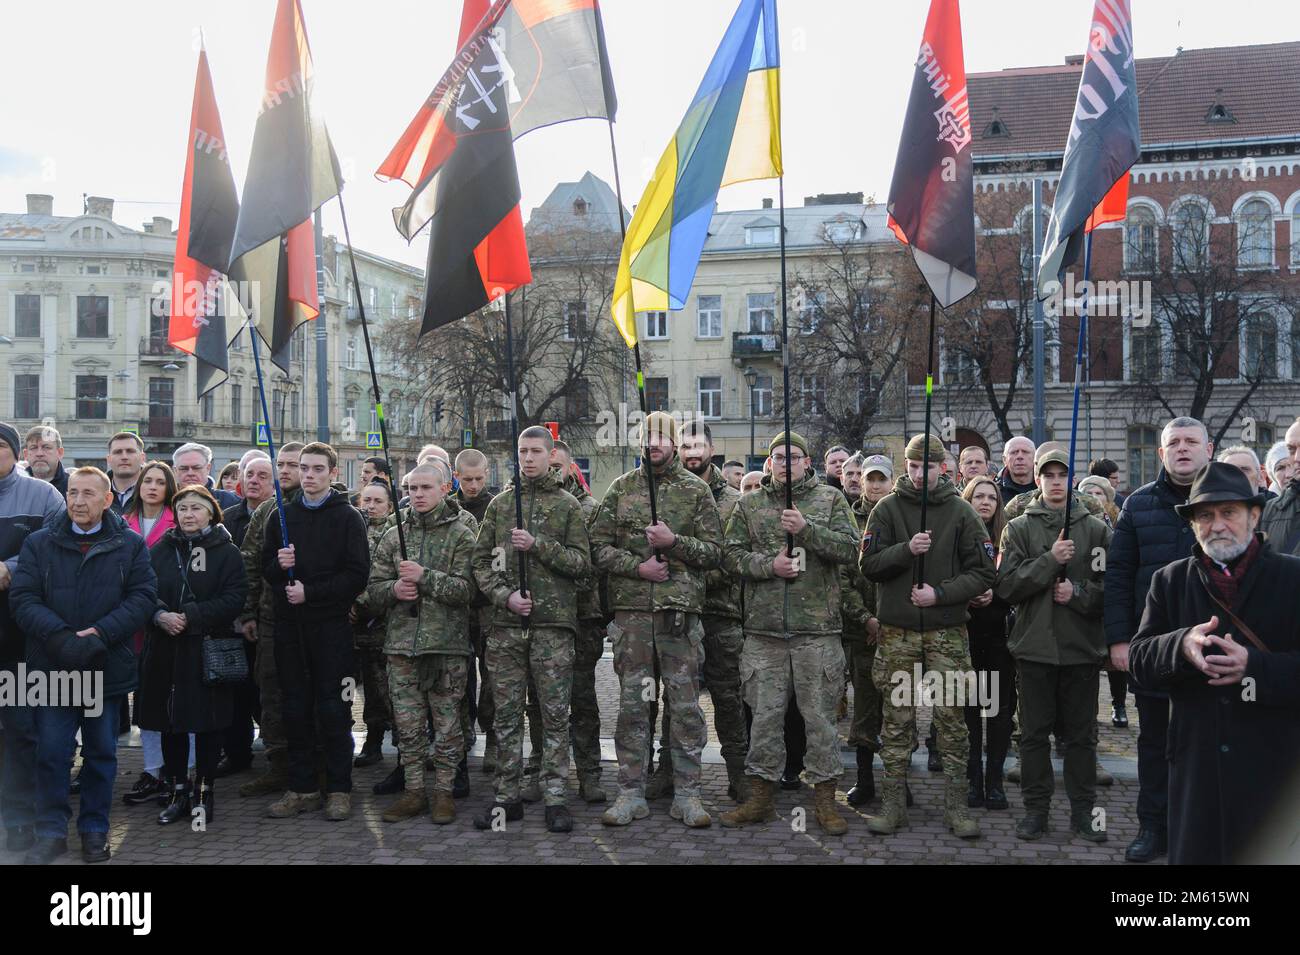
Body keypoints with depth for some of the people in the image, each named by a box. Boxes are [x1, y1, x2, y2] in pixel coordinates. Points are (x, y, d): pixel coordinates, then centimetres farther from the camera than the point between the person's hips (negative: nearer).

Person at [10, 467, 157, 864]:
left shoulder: (130, 545, 2)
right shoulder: (39, 543, 3)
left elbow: (143, 596, -5)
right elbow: (22, 597, -5)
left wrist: (99, 633, -18)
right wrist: (61, 637, -20)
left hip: (108, 667, 0)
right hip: (52, 667, 0)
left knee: (102, 753, 10)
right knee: (51, 752, 4)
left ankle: (95, 830, 24)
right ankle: (51, 832, 19)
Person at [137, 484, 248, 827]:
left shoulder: (226, 552, -1)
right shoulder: (160, 550, 9)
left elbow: (235, 598, -10)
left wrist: (190, 616, -17)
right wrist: (161, 615, -15)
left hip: (209, 650, -3)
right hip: (166, 648, 3)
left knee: (209, 724, 2)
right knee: (170, 722, 8)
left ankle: (204, 791, 16)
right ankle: (177, 792, 21)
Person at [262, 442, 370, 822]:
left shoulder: (348, 517, -1)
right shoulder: (281, 516, 13)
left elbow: (357, 575, -8)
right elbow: (265, 569, 14)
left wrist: (310, 591, -14)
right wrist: (279, 565, -8)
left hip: (331, 626, -4)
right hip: (289, 624, 4)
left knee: (332, 710, -1)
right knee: (296, 709, 8)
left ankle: (339, 789, 9)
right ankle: (302, 787, 18)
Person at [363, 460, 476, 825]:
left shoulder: (461, 534, 0)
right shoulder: (393, 536, 12)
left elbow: (466, 589, -10)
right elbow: (372, 588, 12)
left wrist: (425, 577, -19)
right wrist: (394, 589, -9)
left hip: (447, 645, -3)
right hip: (401, 644, 4)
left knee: (447, 723, 3)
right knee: (408, 724, 9)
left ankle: (444, 791, 16)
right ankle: (413, 791, 21)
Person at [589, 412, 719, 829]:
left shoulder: (696, 490, 6)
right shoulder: (621, 489, 10)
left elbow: (714, 551, 2)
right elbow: (599, 546, 6)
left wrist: (674, 542, -13)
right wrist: (637, 566, -9)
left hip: (681, 611, -1)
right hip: (631, 610, 1)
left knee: (685, 705, 3)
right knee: (632, 704, 6)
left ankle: (686, 793, 14)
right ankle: (631, 794, 16)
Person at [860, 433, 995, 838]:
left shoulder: (960, 511, 3)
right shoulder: (888, 508, 3)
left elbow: (983, 572, 0)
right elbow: (869, 564, -3)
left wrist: (940, 593, -12)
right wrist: (906, 549, -18)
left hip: (947, 629, 0)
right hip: (897, 630, 0)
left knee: (951, 717, 3)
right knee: (897, 717, 5)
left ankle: (955, 804, 14)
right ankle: (893, 802, 14)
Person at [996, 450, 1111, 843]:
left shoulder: (1095, 529, 5)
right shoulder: (1019, 529, 3)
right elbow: (1005, 585, -8)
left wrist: (1078, 593, -14)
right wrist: (1049, 560, -17)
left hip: (1082, 647, 1)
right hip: (1034, 646, 0)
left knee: (1081, 733, 10)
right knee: (1035, 733, 7)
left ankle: (1083, 809, 21)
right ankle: (1036, 808, 18)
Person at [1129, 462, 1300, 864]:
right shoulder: (1169, 581, 6)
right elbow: (1139, 659, 0)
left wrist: (1254, 666, -24)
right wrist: (1182, 645, -20)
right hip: (1197, 767, 2)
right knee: (1194, 853, 12)